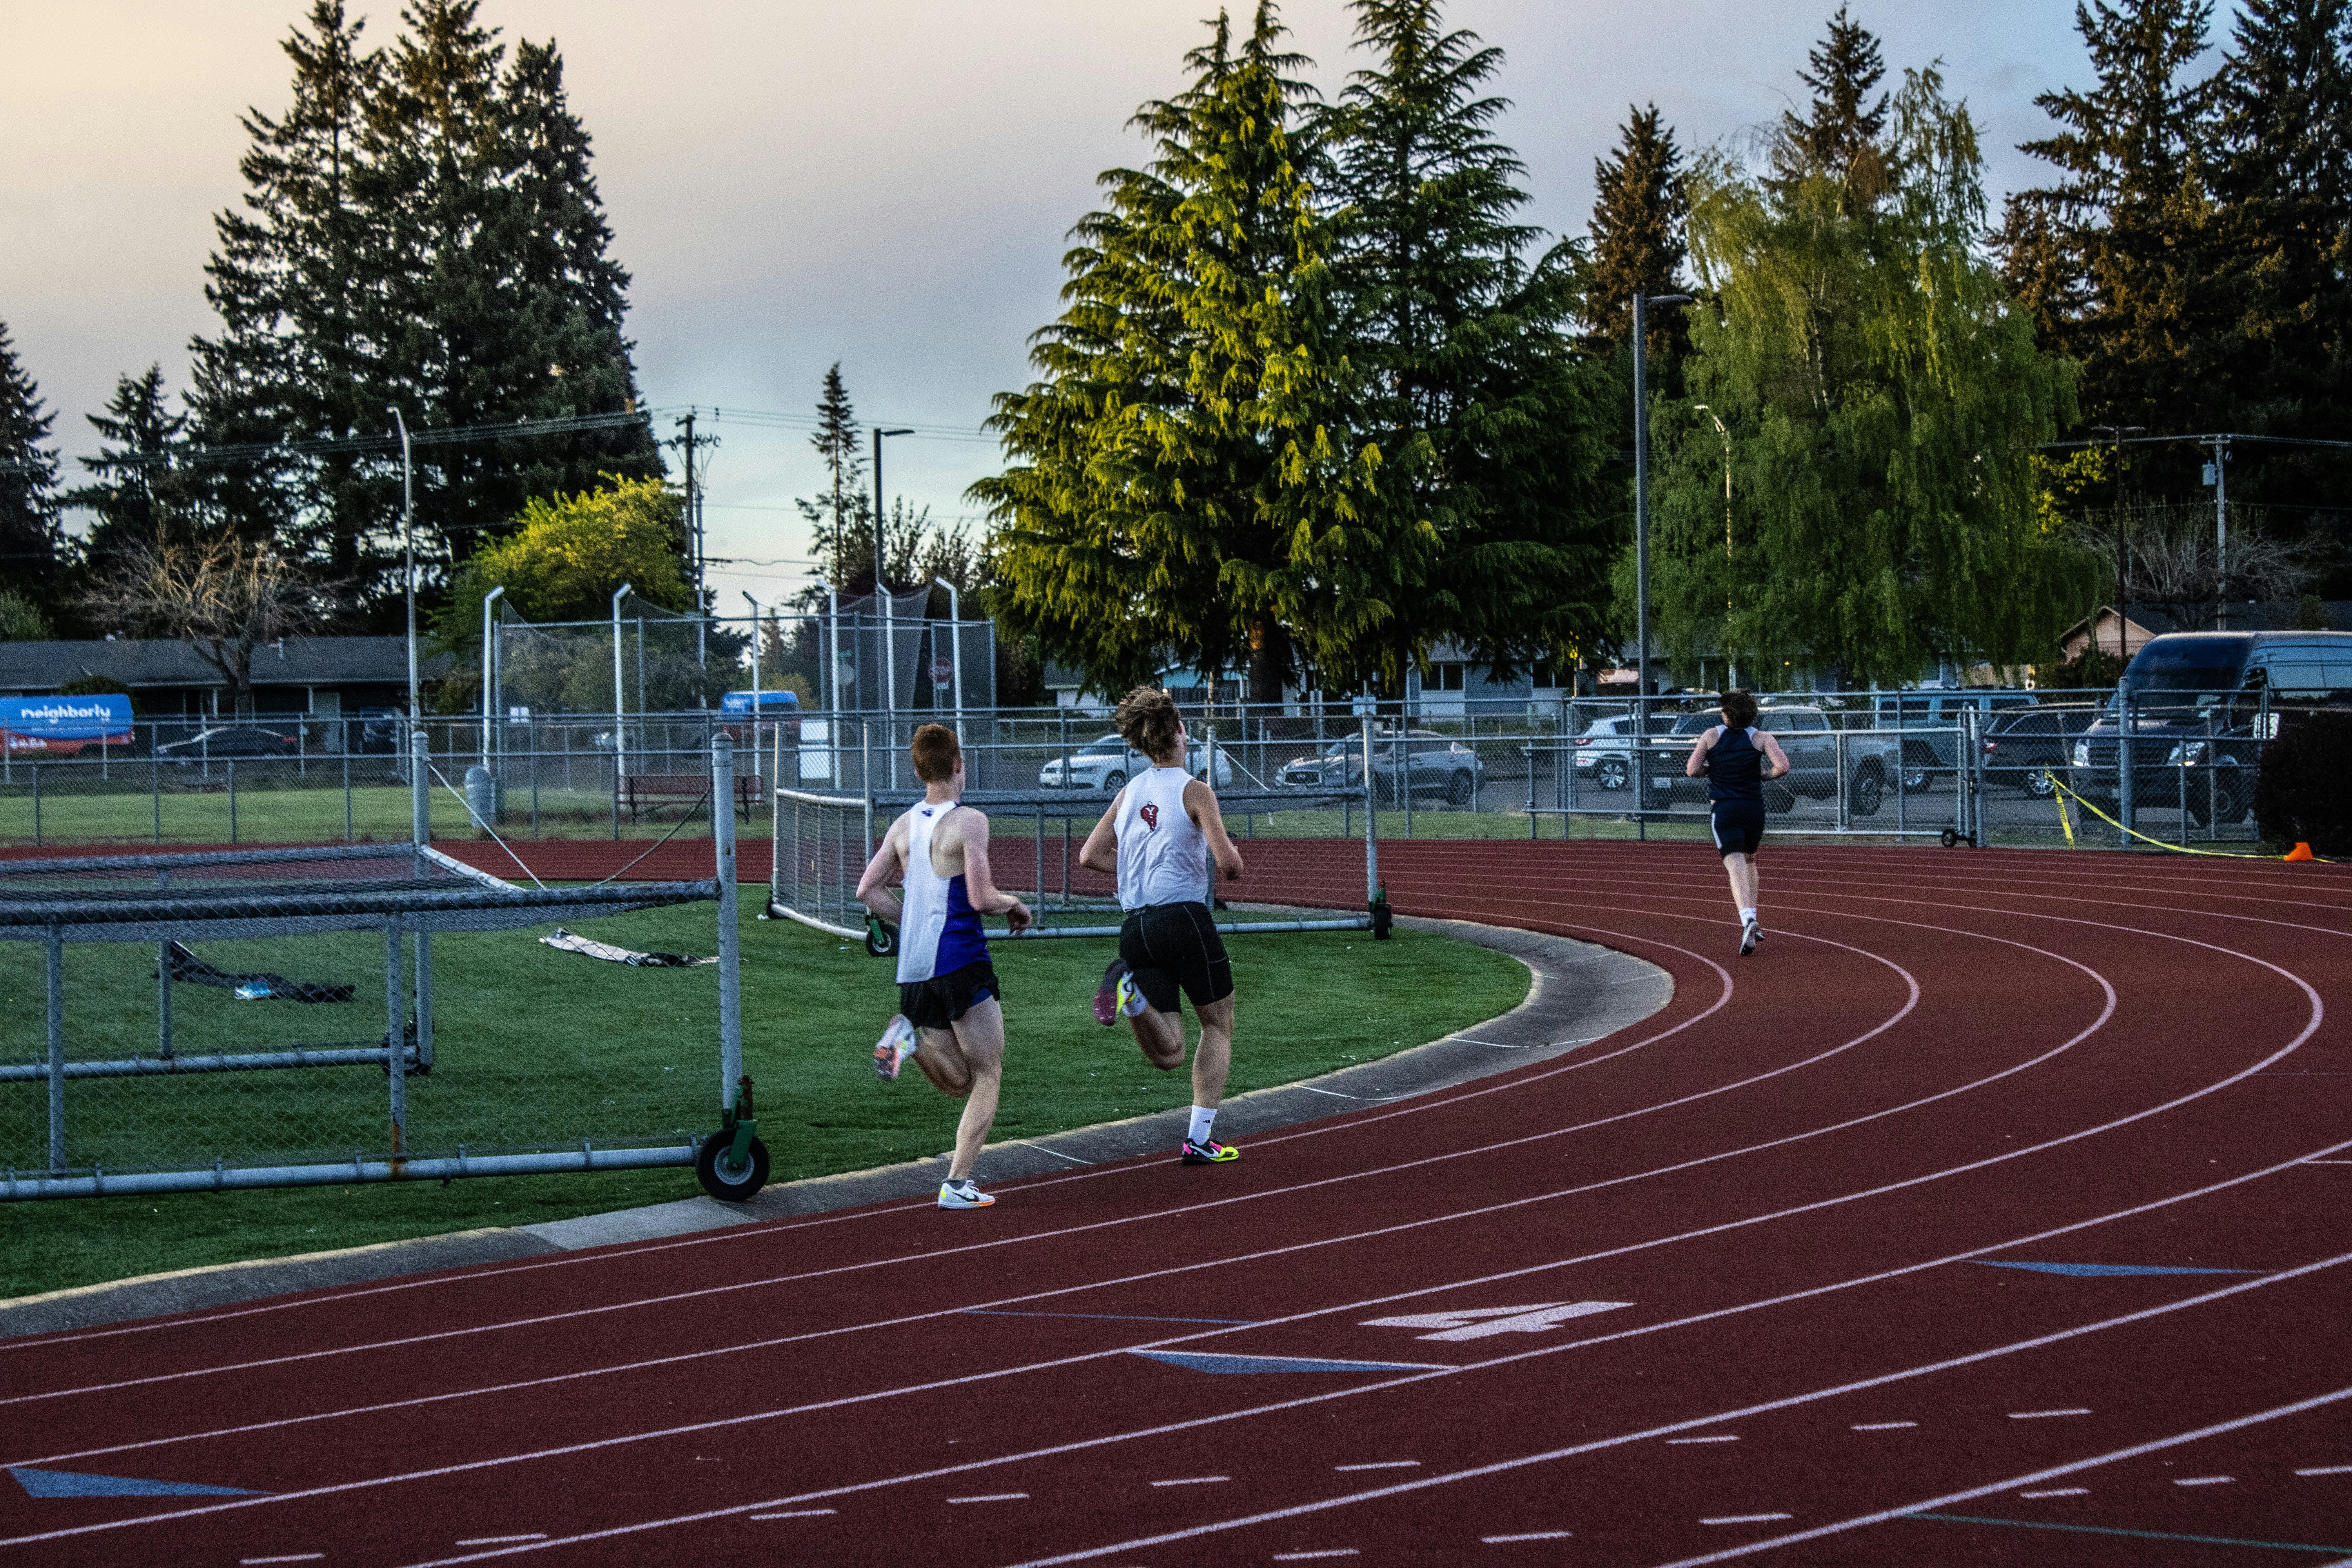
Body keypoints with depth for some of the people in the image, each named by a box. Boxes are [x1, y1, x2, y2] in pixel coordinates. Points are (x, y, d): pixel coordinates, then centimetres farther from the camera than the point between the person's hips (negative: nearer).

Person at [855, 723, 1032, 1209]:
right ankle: (958, 1183, -8)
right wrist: (1015, 905, 4)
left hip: (914, 968, 6)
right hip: (961, 962, -6)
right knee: (987, 1077, 3)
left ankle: (909, 1037, -10)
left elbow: (868, 890, 8)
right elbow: (981, 897, -16)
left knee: (960, 1081, 17)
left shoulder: (903, 827, 11)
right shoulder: (969, 822, -9)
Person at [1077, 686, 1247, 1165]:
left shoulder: (1128, 793, 13)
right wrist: (1235, 861, 10)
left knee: (1168, 1055, 5)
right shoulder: (1194, 791, -5)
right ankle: (1199, 1139, 7)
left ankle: (1129, 990, -24)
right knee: (1218, 1024, 15)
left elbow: (1090, 856, 13)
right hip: (1185, 919, -5)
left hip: (1136, 926, 5)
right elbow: (1228, 863, -13)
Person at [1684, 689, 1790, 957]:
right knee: (1749, 861, 25)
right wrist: (1765, 774, 7)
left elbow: (1692, 770, -4)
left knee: (1736, 867, -11)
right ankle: (1752, 922, 24)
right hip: (1754, 808, 2)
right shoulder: (1760, 738, -1)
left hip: (1723, 810, -2)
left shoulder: (1712, 735, -1)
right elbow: (1782, 766, -14)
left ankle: (1748, 919, -35)